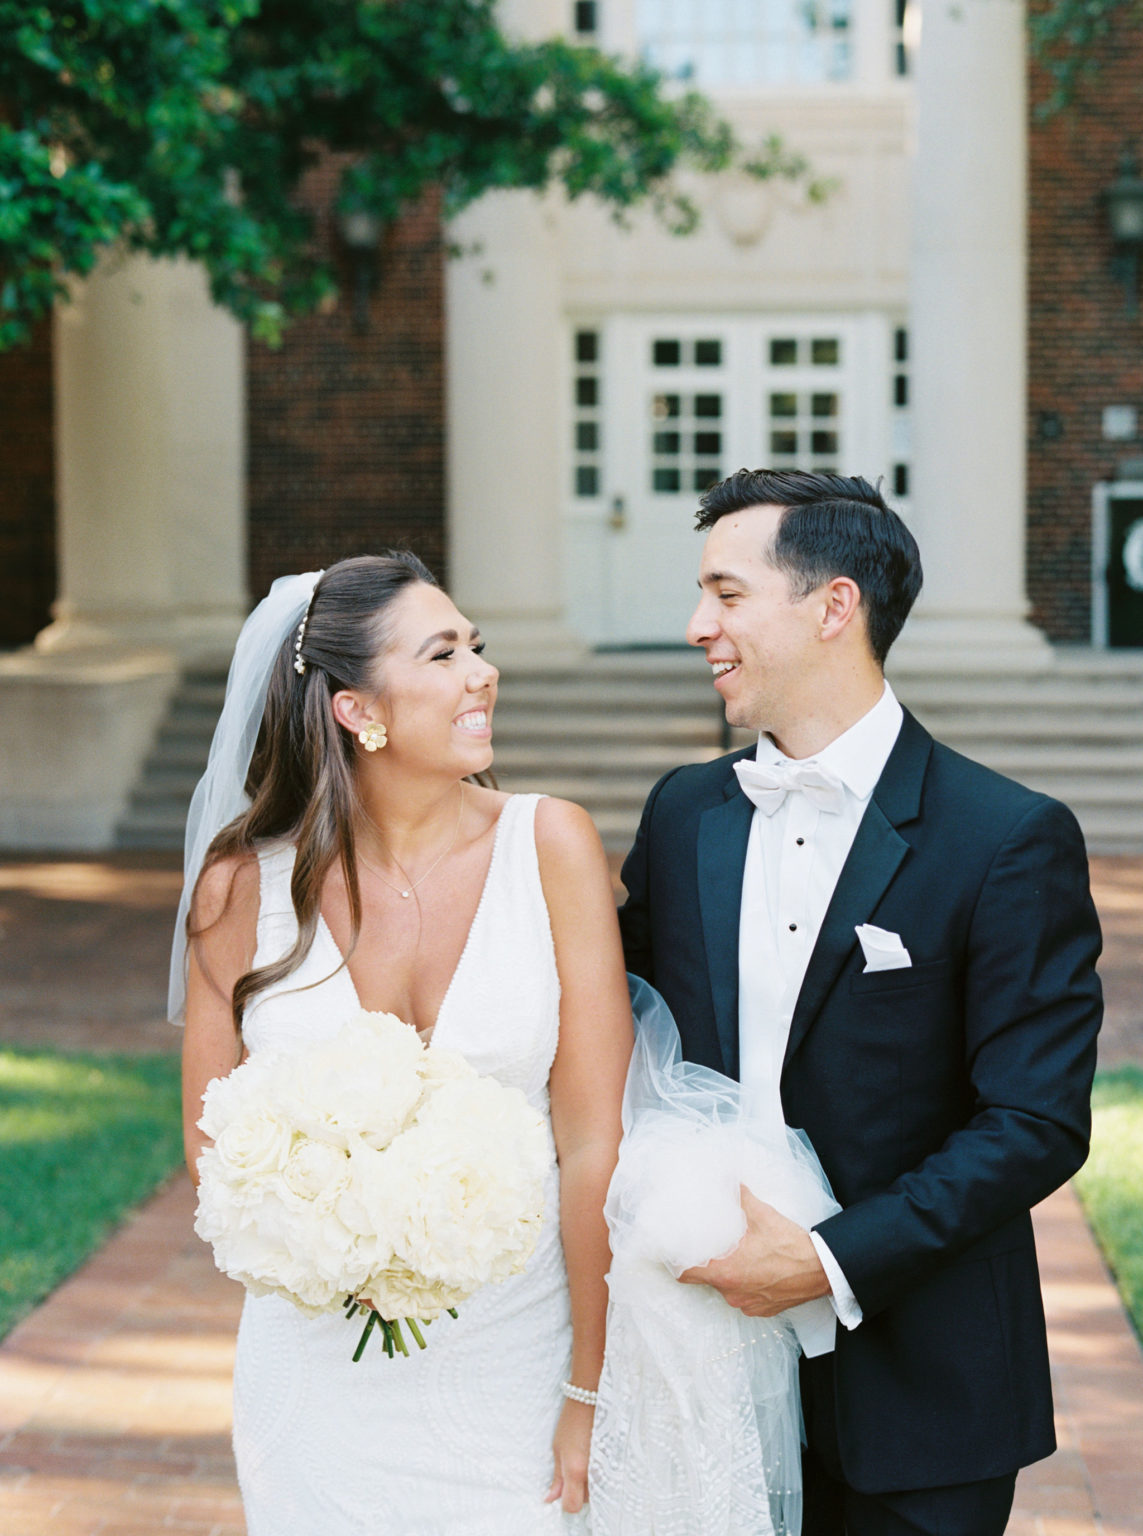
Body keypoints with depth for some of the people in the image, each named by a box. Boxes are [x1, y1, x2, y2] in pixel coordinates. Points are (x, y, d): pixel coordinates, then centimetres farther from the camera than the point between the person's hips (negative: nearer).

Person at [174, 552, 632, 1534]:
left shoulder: (548, 846, -10)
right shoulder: (245, 885, -7)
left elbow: (593, 1138, -10)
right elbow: (213, 1142, 4)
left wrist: (591, 1391, -10)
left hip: (519, 1363, -1)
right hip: (327, 1370, 1)